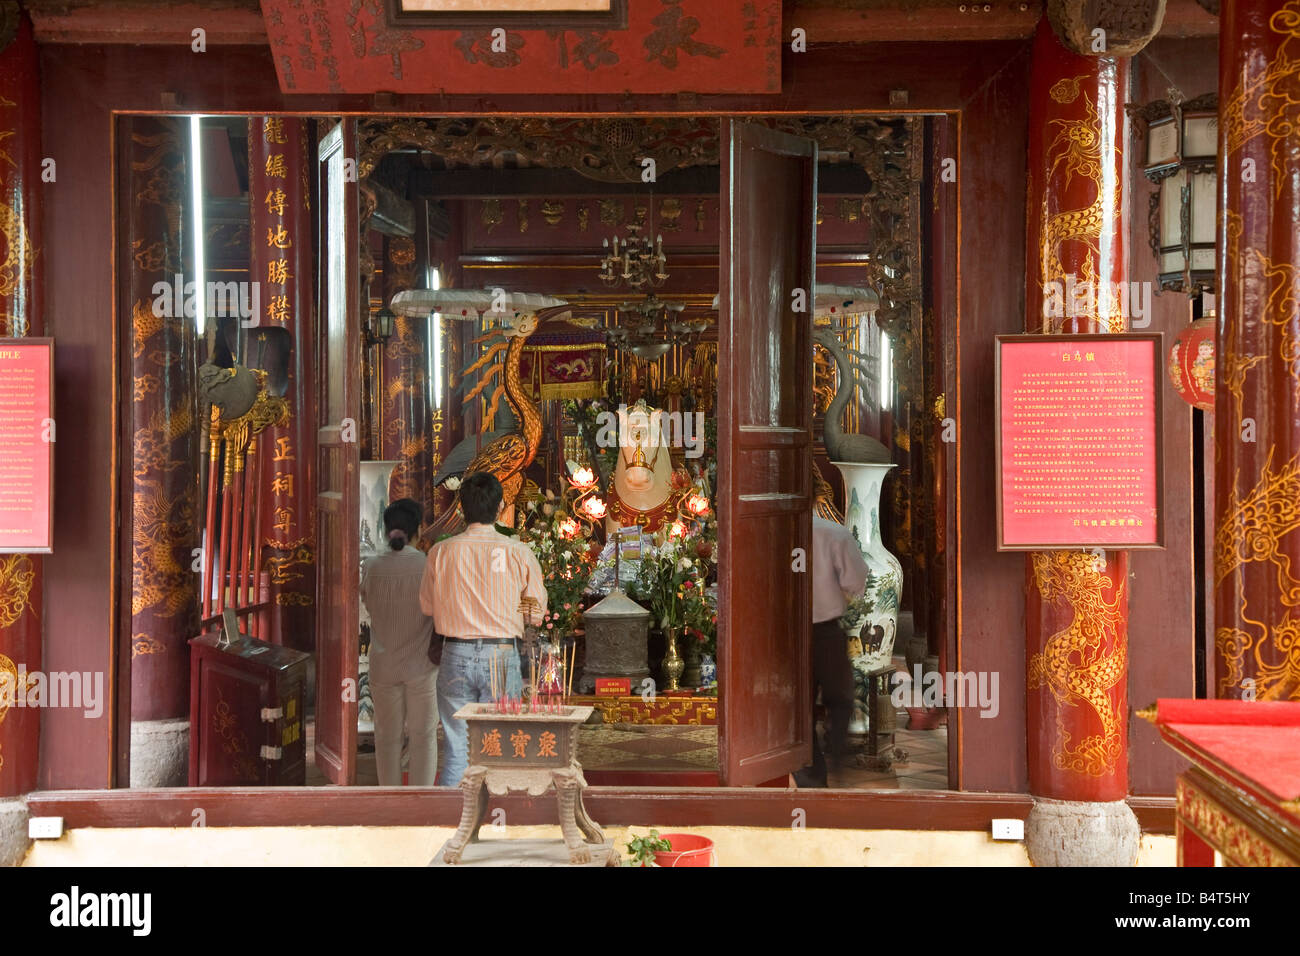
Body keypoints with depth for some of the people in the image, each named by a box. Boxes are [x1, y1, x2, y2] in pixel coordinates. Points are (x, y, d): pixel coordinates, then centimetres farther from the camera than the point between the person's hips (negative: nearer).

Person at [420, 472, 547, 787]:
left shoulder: (441, 552, -2)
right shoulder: (519, 553, -5)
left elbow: (428, 606, 9)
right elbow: (537, 613, 2)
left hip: (456, 655, 1)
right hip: (502, 655, -1)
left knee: (456, 751, 6)